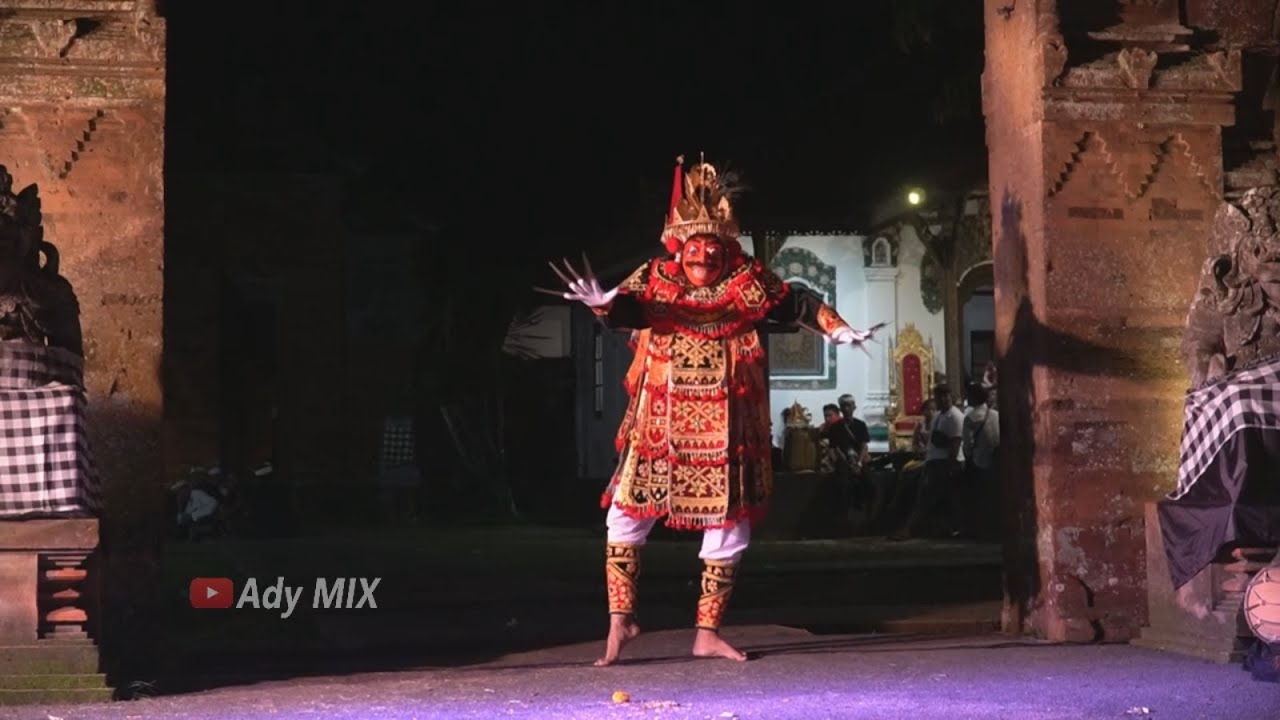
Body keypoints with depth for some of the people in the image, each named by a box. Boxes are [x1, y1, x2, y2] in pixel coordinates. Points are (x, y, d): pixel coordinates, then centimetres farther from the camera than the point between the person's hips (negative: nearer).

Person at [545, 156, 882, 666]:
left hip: (725, 432, 2)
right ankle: (620, 620, 7)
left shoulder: (747, 283, 1)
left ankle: (707, 633, 19)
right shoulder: (655, 280, -3)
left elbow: (799, 304, 5)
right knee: (625, 518, -6)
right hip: (660, 429, -1)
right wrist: (602, 303, -43)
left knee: (727, 528, 7)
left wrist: (837, 330, -12)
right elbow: (625, 309, -20)